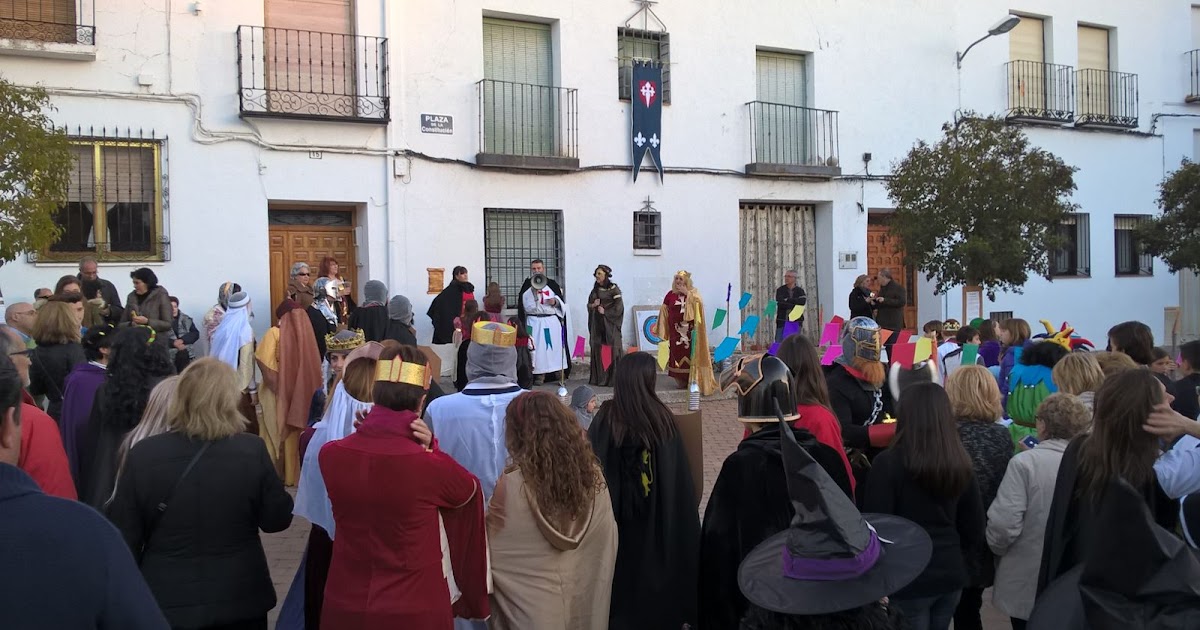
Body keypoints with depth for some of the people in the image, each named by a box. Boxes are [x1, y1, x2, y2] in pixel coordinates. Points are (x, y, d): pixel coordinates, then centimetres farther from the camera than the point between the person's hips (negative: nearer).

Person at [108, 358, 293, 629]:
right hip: (238, 599, 0)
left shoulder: (142, 454, -11)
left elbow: (124, 538, -4)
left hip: (166, 600, 0)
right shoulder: (252, 451, -15)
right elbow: (277, 519, -4)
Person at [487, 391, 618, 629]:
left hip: (532, 606, -4)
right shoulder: (593, 475, -8)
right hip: (586, 598, 4)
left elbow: (492, 553, -9)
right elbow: (608, 545, 2)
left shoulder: (512, 485, -20)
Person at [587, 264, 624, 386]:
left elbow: (619, 307, -9)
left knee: (611, 350, -7)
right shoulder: (595, 289, 13)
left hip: (610, 324, -6)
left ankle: (613, 378, -4)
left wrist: (605, 311, -13)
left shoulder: (613, 289, -5)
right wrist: (593, 305, -5)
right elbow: (589, 304, 16)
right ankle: (599, 378, 9)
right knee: (598, 351, 4)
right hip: (597, 324, 6)